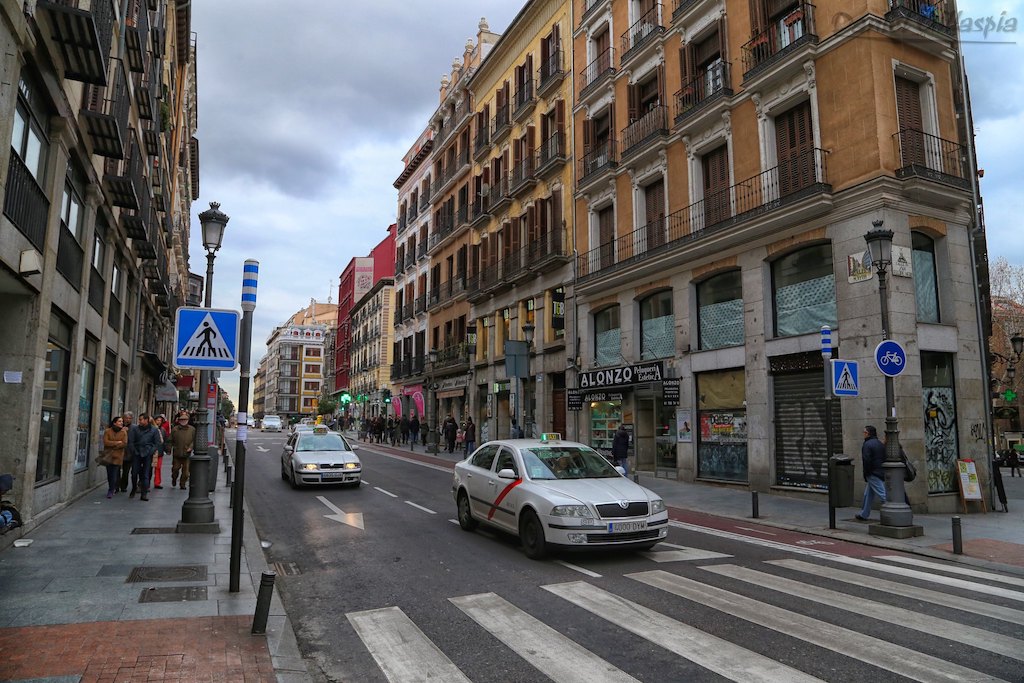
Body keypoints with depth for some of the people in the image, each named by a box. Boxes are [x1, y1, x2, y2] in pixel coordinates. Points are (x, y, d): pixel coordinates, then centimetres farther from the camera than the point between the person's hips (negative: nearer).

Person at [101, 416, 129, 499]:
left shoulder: (124, 432, 1)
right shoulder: (107, 431, 1)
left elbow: (124, 444, -8)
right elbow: (105, 442, -9)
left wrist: (112, 446, -11)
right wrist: (117, 443, -13)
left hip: (118, 456, -1)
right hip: (108, 456, 1)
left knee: (114, 474, -6)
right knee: (109, 474, 8)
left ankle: (111, 491, 1)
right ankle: (112, 488, 26)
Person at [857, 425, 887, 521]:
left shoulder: (867, 444, -14)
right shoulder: (881, 444, 13)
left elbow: (866, 461, -18)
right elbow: (885, 459, 13)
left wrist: (866, 475, -10)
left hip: (873, 474, -9)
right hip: (881, 473, 9)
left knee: (882, 494, -8)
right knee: (868, 494, 17)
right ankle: (863, 514, 24)